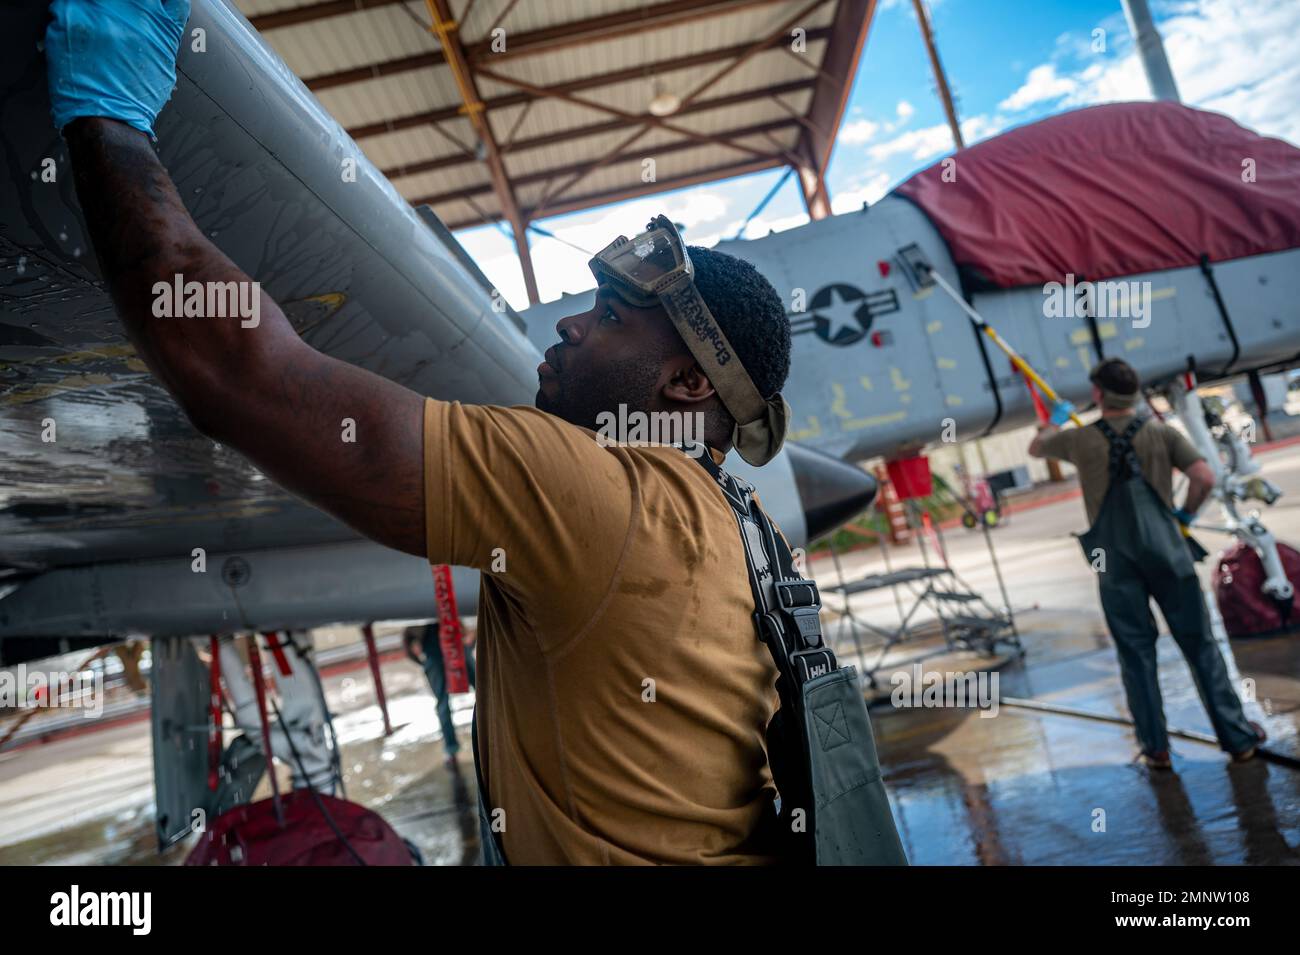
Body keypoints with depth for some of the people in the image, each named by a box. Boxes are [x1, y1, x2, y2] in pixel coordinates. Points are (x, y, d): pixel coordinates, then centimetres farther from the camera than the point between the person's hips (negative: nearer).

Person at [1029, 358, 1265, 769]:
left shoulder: (1081, 439, 1)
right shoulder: (1161, 433, 1)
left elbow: (1036, 448, 19)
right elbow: (1205, 477, -8)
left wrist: (1057, 420, 37)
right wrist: (1186, 514, 10)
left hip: (1114, 561, 0)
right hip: (1165, 549, 0)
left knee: (1136, 652, 6)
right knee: (1200, 643, 10)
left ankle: (1156, 747, 12)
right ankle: (1237, 735, 17)